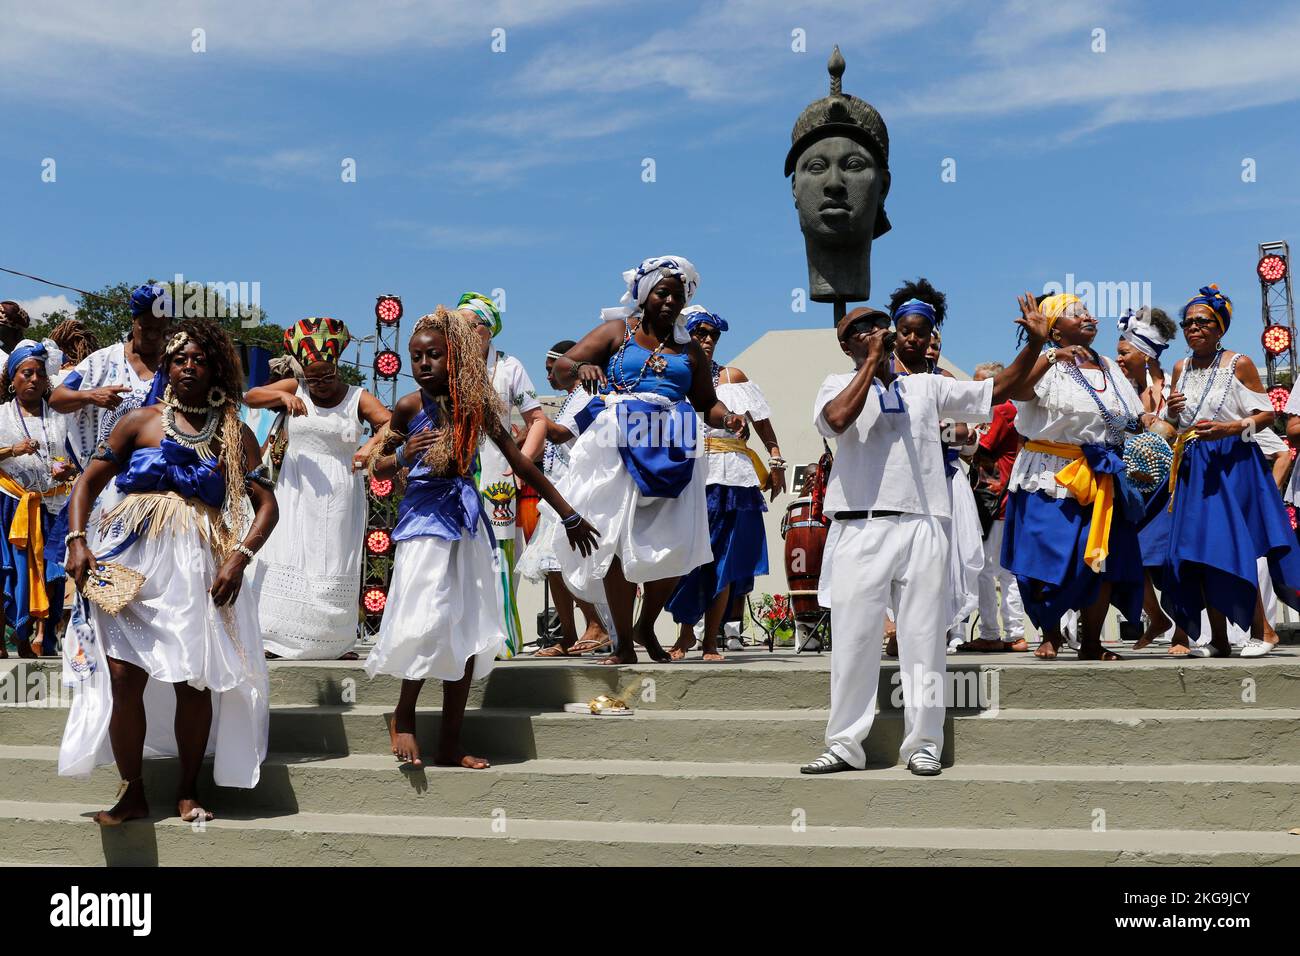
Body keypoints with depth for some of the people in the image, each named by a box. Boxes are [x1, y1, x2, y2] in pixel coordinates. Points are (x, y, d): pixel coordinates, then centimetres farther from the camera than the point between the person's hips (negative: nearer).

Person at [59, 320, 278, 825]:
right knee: (124, 676, -7)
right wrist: (77, 541, -5)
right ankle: (132, 793, 8)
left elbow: (266, 503, 4)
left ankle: (188, 791, 16)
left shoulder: (234, 434, 9)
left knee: (195, 680, 0)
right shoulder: (141, 421, 9)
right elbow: (88, 482, 9)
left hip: (199, 565, 0)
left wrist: (239, 557, -10)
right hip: (132, 559, 0)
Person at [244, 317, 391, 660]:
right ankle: (280, 639, 1)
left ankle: (337, 641, 10)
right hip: (296, 491, 1)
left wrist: (371, 446, -35)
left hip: (340, 496, -1)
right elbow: (249, 397, -4)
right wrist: (282, 396, -23)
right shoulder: (294, 388, 4)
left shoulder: (358, 398, -1)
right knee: (289, 558, -2)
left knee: (335, 566, 3)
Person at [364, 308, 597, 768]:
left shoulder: (477, 404, 2)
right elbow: (378, 467, 6)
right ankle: (403, 716, 10)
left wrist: (569, 516, 9)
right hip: (424, 516, -3)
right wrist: (404, 455, -18)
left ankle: (450, 743, 12)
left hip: (467, 516, 4)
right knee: (429, 622, -16)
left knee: (469, 632, 3)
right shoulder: (410, 407, -3)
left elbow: (520, 462, 6)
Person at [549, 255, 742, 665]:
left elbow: (707, 403, 18)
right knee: (617, 542, -6)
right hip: (619, 448, -2)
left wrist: (727, 418, -4)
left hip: (672, 453, 3)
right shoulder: (617, 331, 11)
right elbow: (563, 363, 2)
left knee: (675, 546, -4)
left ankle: (646, 627, 19)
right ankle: (623, 643, 2)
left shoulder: (689, 348, 19)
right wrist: (582, 367, -21)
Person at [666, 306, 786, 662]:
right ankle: (686, 632, 18)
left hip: (728, 478, 1)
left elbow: (762, 422, 9)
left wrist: (776, 462, 1)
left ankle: (711, 639, 10)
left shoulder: (732, 378, 11)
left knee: (723, 561, 1)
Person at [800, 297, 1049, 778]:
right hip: (860, 530, -2)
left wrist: (1034, 344, 6)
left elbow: (999, 390, 18)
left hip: (923, 529, 2)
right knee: (853, 638, 0)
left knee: (924, 639, 4)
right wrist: (872, 361, -6)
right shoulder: (839, 384, 10)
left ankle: (923, 743, 13)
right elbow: (839, 419, -14)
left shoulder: (927, 386, 17)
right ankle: (845, 744, 9)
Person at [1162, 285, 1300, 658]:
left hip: (1233, 465, -5)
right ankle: (1218, 640, 10)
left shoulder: (1239, 364, -3)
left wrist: (1231, 428, -19)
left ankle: (1258, 634, 3)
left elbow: (1266, 414, -3)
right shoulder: (1181, 369, 12)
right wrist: (1171, 412, -1)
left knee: (1235, 551, -9)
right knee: (1199, 552, 2)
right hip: (1193, 467, 5)